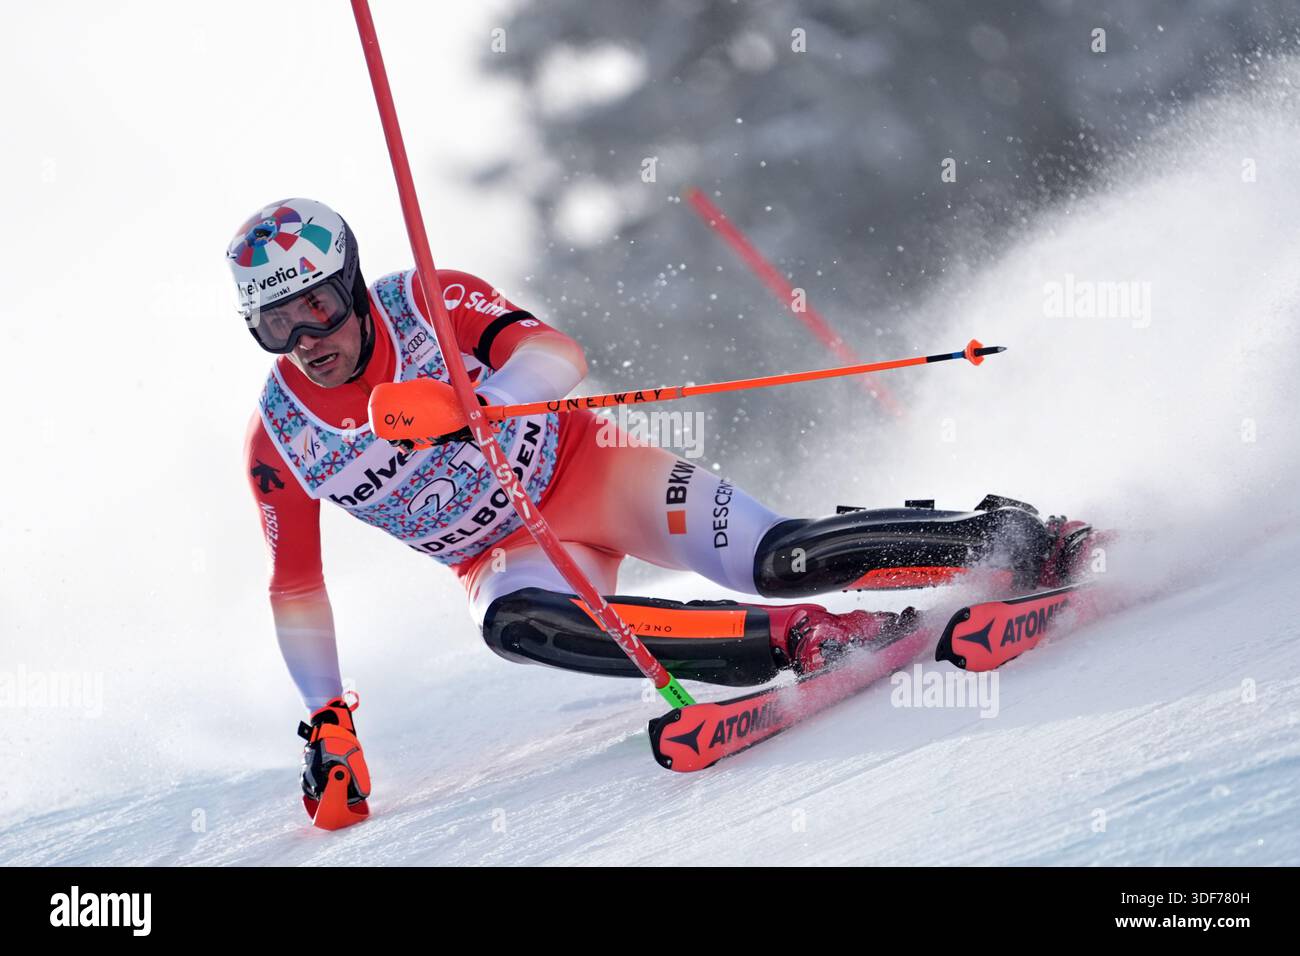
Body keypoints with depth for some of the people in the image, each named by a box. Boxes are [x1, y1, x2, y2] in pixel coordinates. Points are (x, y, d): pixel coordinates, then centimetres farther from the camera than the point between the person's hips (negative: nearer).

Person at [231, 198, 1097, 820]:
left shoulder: (429, 302, -15)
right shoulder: (279, 441, -7)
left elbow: (559, 358, -27)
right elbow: (297, 589, 3)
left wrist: (470, 403, -47)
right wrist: (328, 726, -2)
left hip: (585, 473, -2)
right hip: (507, 553, 2)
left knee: (778, 559, -25)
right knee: (512, 624, -35)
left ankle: (1008, 540, -14)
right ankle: (799, 641, -38)